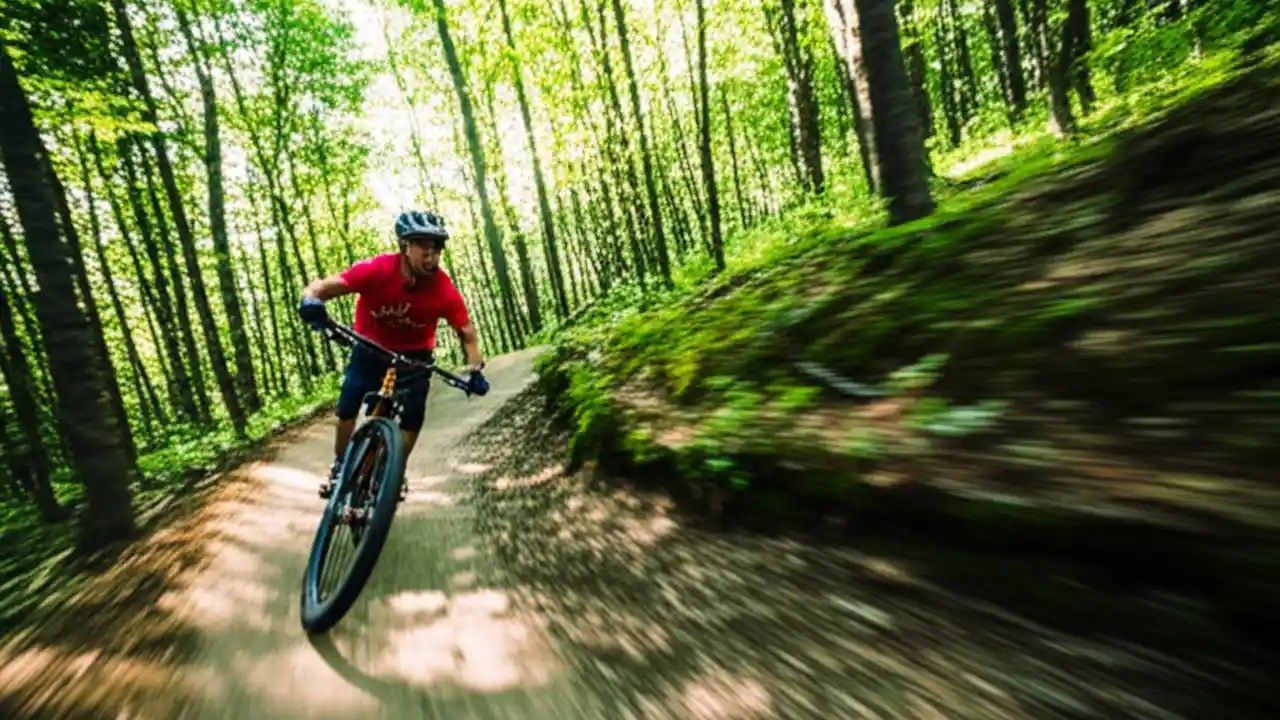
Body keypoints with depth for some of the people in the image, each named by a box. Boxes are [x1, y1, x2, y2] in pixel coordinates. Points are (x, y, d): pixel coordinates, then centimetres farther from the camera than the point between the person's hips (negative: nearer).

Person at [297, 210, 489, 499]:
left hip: (414, 356, 0)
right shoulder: (376, 270, -29)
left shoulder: (444, 290, -27)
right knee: (347, 408, -2)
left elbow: (467, 333, -17)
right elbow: (323, 286, -28)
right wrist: (311, 301, -51)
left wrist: (475, 368, -32)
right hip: (370, 348, 0)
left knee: (413, 418, -8)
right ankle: (339, 467, 24)